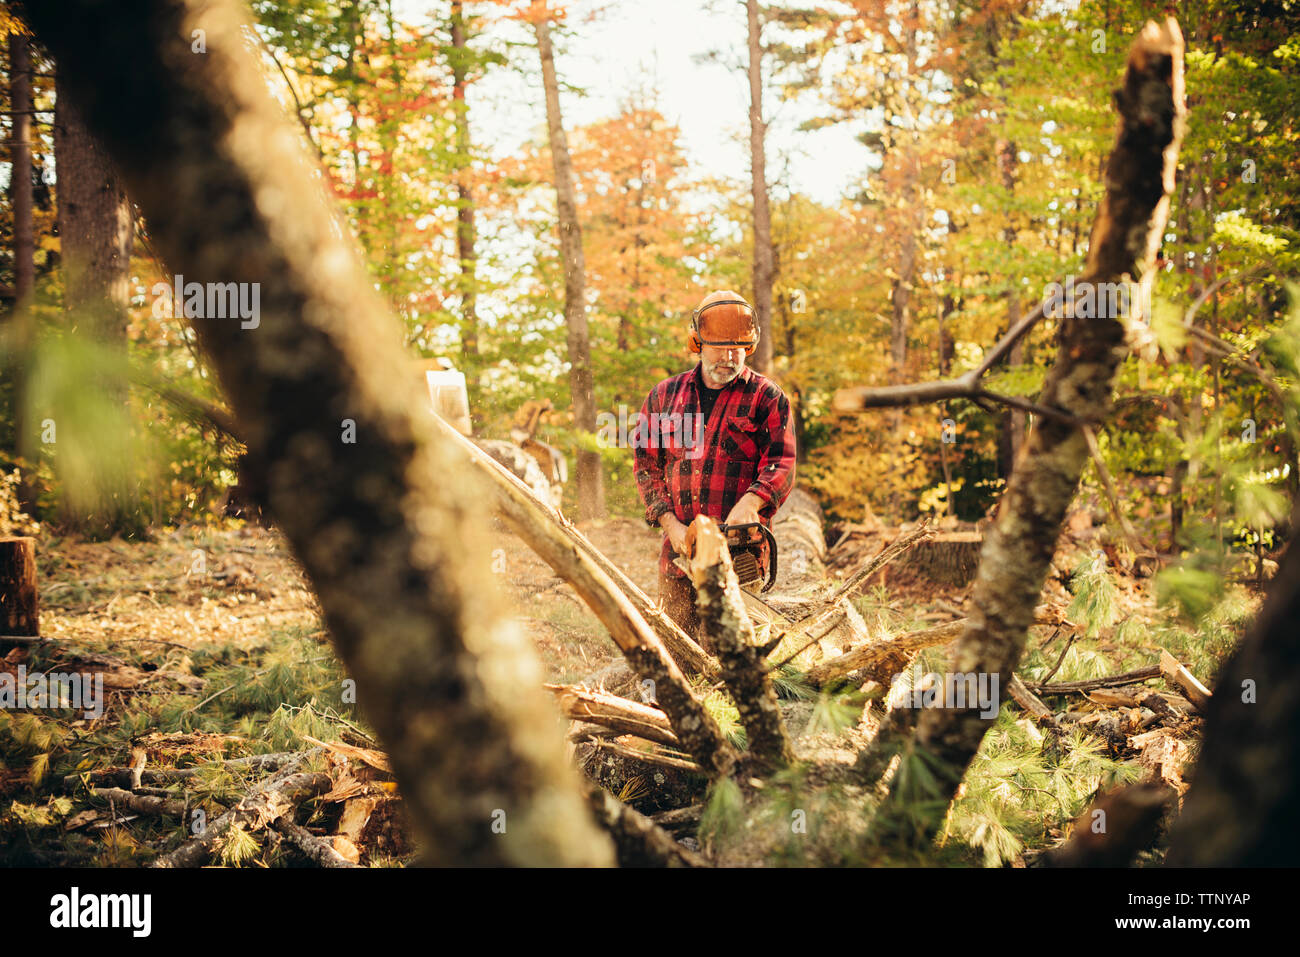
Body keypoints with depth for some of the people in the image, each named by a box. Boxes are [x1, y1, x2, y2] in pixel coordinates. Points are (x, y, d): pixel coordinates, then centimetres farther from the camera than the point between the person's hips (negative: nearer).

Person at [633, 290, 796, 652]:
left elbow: (782, 463, -7)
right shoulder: (664, 396, 14)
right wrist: (670, 524, -3)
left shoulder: (766, 397, 4)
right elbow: (647, 466, 12)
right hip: (679, 553, 4)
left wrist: (750, 502, -27)